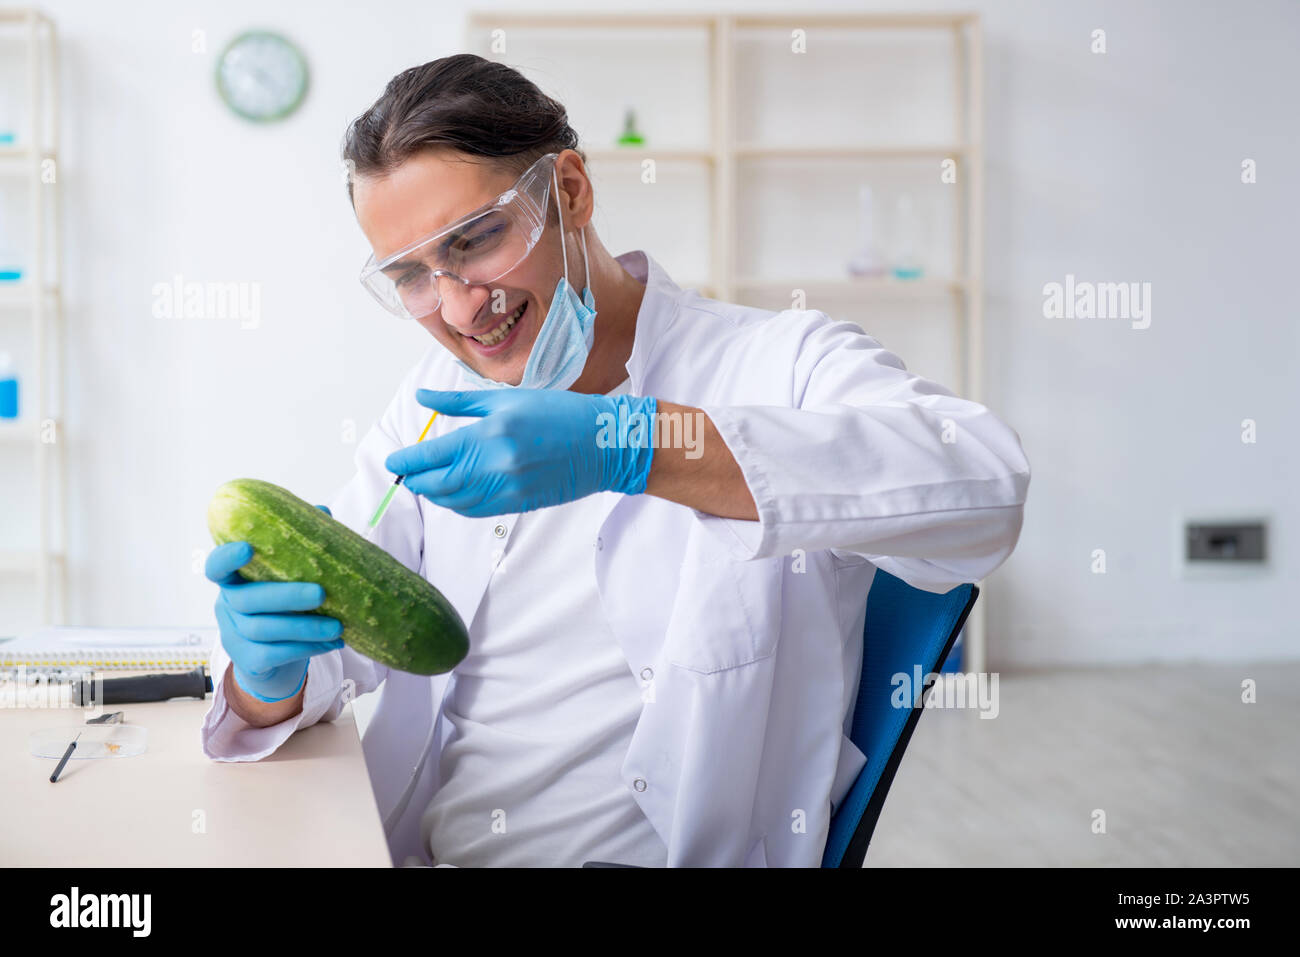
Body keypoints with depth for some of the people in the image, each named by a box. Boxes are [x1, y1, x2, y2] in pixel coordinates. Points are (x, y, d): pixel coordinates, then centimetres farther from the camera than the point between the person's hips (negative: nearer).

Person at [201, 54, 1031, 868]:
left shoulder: (782, 366, -7)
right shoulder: (437, 409, 11)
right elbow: (334, 642, 10)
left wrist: (633, 444, -31)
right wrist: (268, 677, -14)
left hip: (651, 856, -5)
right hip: (413, 850, 5)